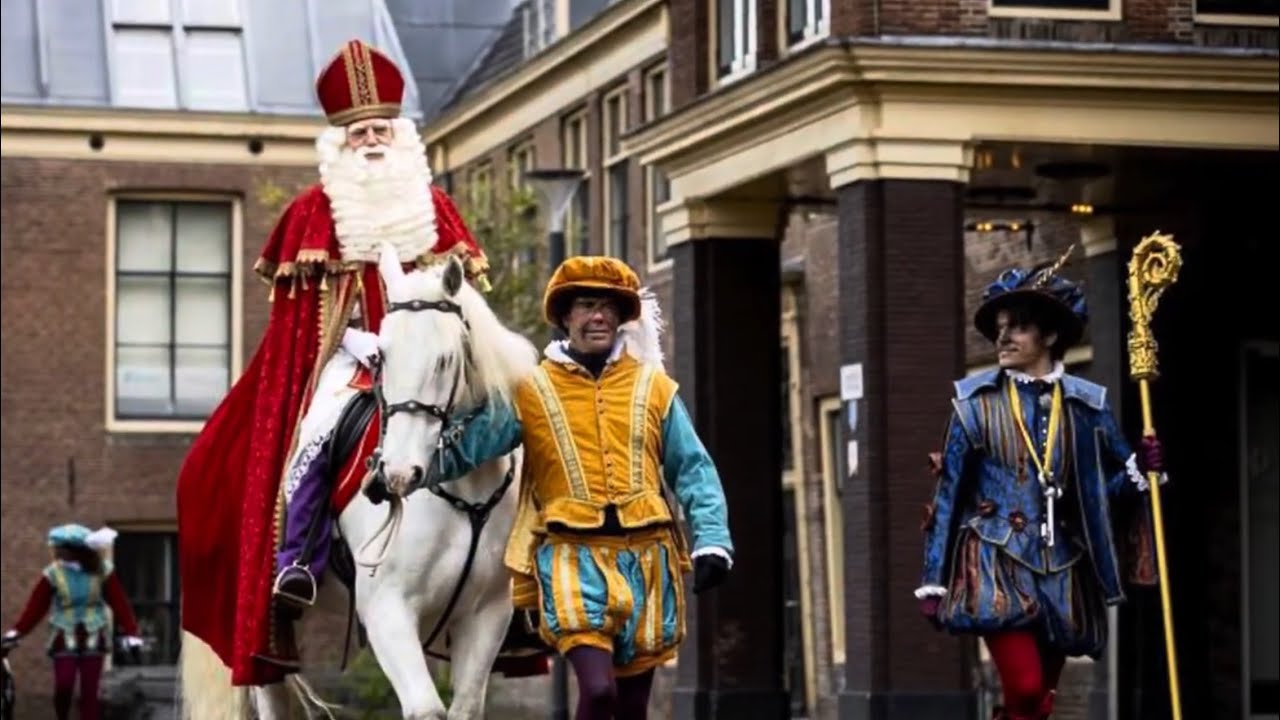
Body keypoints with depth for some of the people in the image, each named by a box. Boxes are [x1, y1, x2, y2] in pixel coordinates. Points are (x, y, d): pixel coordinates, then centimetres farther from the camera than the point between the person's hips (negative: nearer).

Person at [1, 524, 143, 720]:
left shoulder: (102, 571, -6)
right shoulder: (53, 574, -6)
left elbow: (119, 604, -4)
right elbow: (35, 607, -4)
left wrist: (130, 633, -9)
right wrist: (16, 633, -12)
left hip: (93, 639, 0)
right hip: (65, 639, 0)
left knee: (89, 692, -1)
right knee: (63, 686, -13)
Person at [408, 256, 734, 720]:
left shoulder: (653, 387, 10)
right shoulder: (532, 393, 5)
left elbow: (693, 470, 9)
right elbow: (468, 447, -4)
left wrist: (712, 541, -4)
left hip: (646, 558, 3)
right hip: (573, 558, -3)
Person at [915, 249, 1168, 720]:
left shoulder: (1085, 405, 6)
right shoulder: (976, 402, 1)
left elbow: (1104, 488, 11)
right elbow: (949, 493, 3)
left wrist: (1140, 469, -11)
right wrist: (933, 580, 0)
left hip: (1060, 570, 3)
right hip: (997, 564, -3)